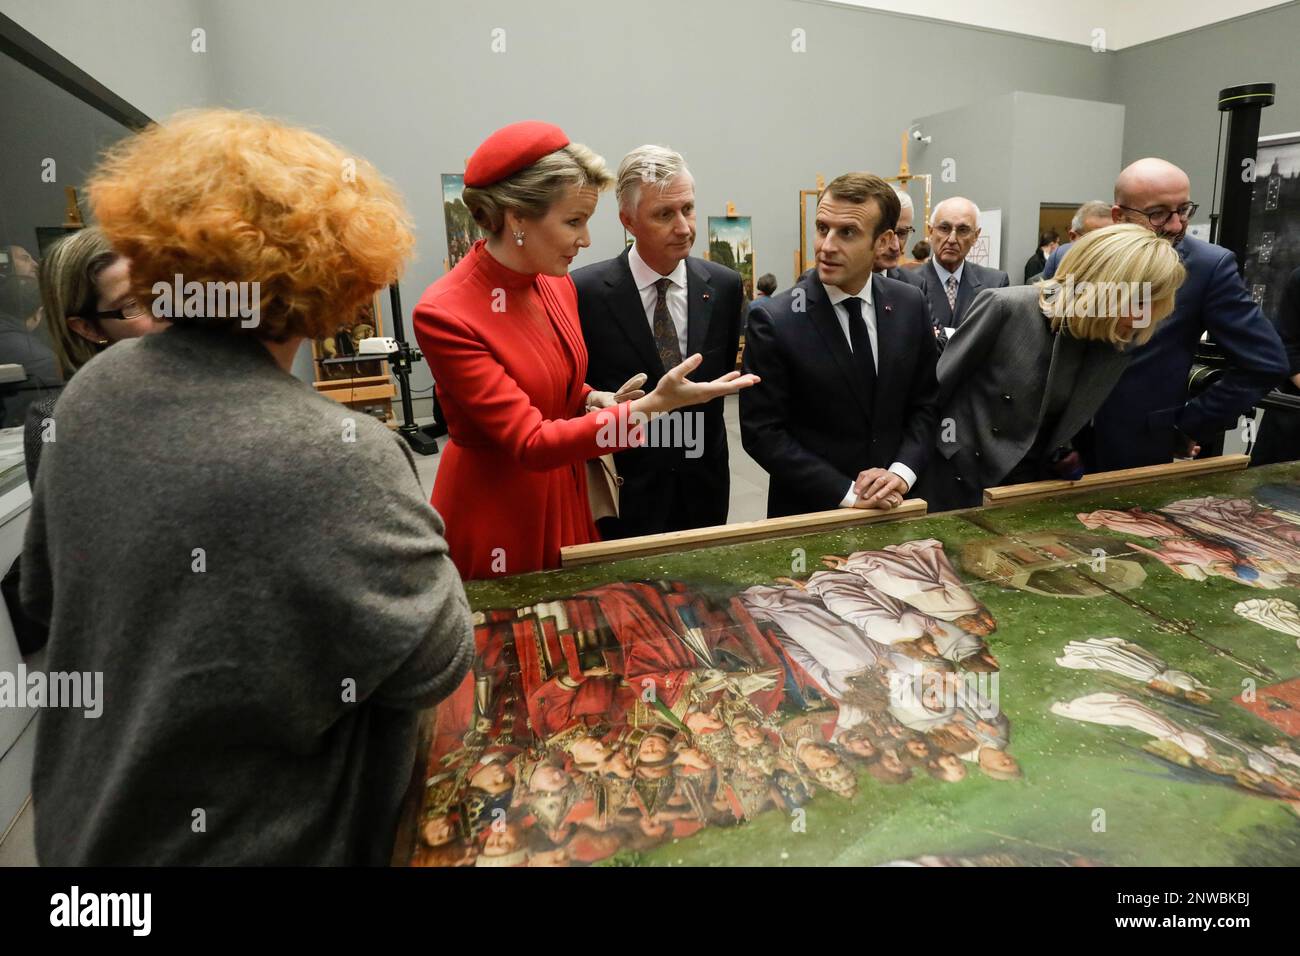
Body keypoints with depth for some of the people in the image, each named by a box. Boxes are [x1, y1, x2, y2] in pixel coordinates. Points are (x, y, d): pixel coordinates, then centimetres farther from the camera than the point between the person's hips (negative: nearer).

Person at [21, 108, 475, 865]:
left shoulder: (95, 391, -10)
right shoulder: (336, 458, -33)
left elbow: (45, 592, 5)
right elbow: (435, 667, -20)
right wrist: (420, 551, -6)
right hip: (255, 840, -5)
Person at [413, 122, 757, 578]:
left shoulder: (558, 284, -1)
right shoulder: (444, 314, -23)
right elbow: (531, 442, -26)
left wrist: (597, 400, -8)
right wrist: (652, 407, -32)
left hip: (566, 496, 7)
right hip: (493, 518, -6)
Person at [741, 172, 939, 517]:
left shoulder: (910, 305, -4)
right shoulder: (773, 320, -17)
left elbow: (926, 403, 4)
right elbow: (762, 433, -16)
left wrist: (901, 473, -12)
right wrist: (847, 493, -18)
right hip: (809, 513, -3)